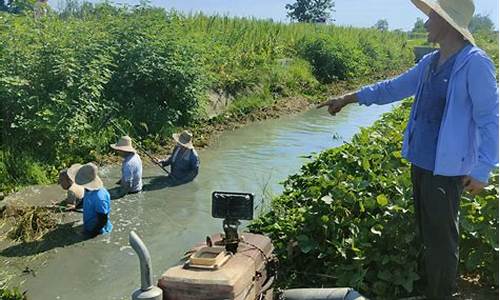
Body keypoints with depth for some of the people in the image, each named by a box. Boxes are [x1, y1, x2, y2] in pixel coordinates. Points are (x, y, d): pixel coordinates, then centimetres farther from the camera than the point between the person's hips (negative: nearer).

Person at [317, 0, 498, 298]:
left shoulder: (475, 63, -13)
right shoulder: (430, 62, 10)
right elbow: (393, 88, 21)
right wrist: (348, 98, 21)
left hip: (447, 168, -8)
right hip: (421, 162, 8)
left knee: (442, 240, 2)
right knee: (429, 236, 17)